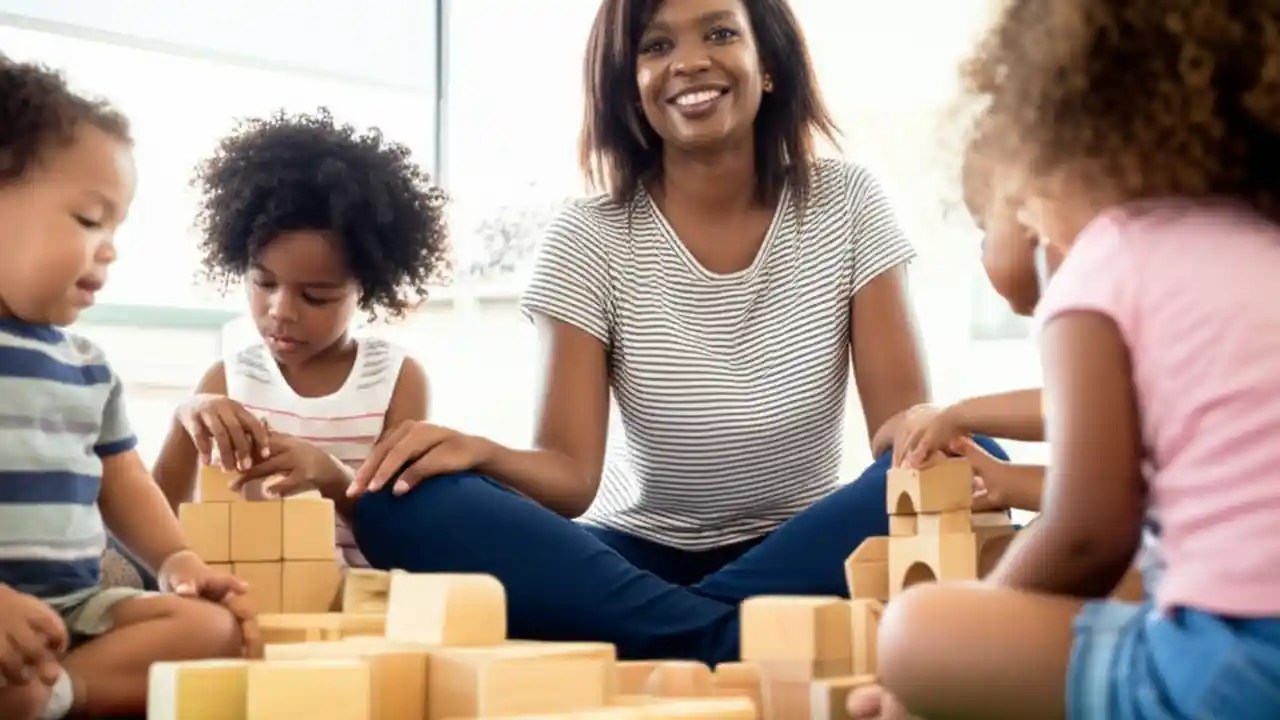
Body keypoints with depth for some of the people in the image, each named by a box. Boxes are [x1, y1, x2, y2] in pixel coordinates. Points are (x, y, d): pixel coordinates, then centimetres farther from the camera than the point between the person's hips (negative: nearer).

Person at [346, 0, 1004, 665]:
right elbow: (570, 474, -13)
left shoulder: (847, 206, -2)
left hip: (800, 556, 1)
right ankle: (729, 643, -31)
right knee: (406, 502, -26)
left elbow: (904, 423, -9)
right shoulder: (589, 241, -7)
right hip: (634, 559, 0)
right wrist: (483, 454, -36)